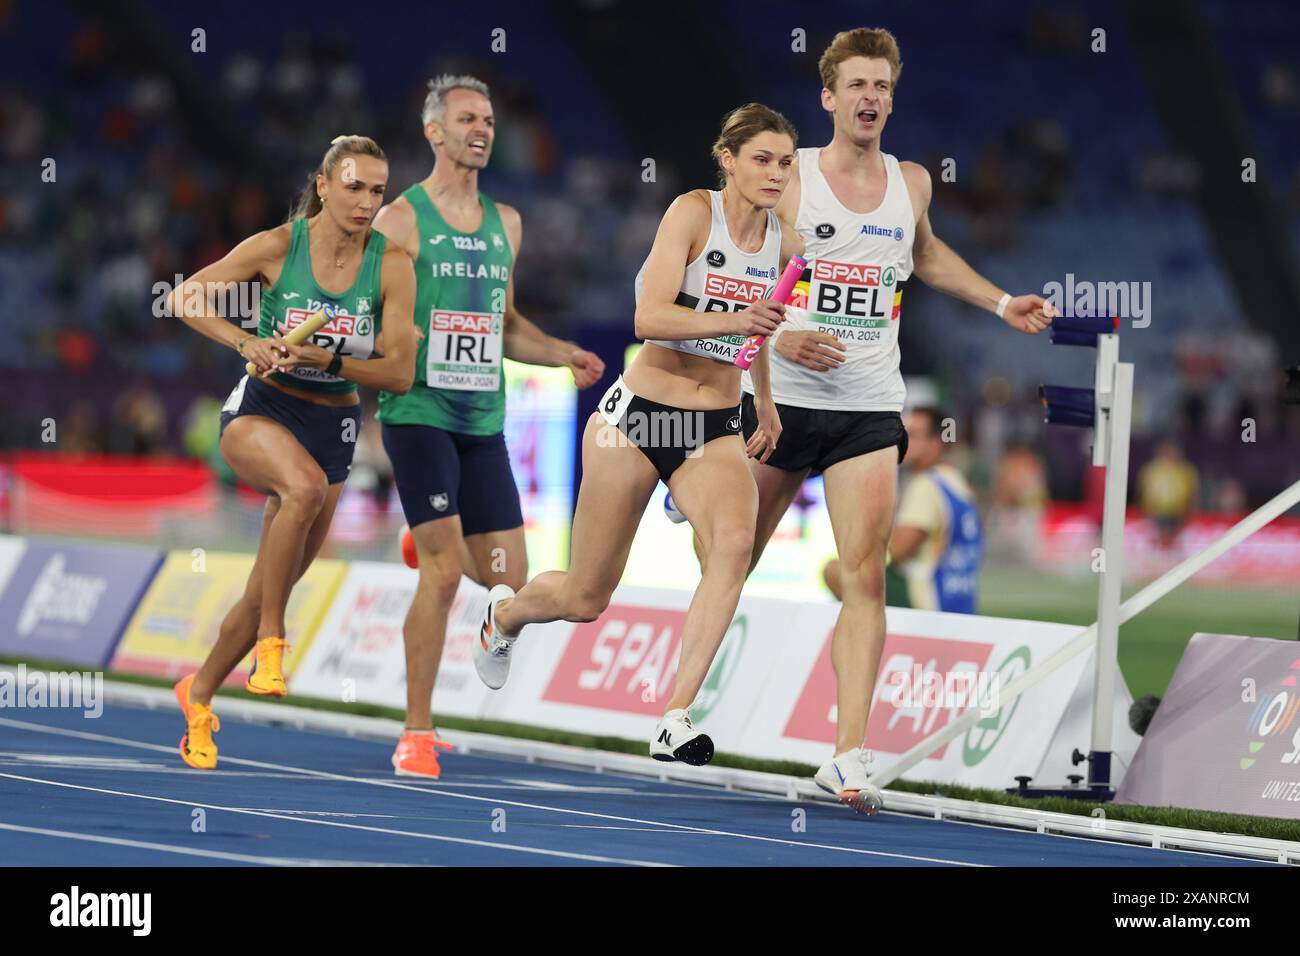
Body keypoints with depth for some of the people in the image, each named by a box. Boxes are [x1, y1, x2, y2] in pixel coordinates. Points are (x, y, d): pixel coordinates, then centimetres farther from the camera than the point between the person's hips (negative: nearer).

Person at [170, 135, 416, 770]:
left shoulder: (391, 266, -7)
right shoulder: (280, 246, -11)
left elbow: (399, 373, -8)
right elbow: (185, 299, -8)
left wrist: (330, 361, -23)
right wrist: (247, 343, -23)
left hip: (332, 427, 3)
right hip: (260, 411, -3)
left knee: (267, 591, 9)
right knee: (305, 485, -39)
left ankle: (199, 694, 33)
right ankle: (270, 644, -27)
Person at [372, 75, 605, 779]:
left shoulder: (505, 224, 14)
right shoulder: (401, 219, -5)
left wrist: (563, 355, 10)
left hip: (484, 419, 6)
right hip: (418, 412, -6)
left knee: (507, 578, 4)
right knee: (444, 569, -15)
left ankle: (425, 542, 37)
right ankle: (417, 735, -7)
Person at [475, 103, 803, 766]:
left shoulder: (785, 242, 3)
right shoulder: (694, 212, -13)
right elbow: (649, 318, -24)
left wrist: (765, 404, 30)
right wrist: (733, 320, -36)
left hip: (716, 431, 4)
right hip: (638, 414, -4)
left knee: (734, 542, -30)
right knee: (586, 599, 7)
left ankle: (675, 722, -30)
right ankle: (505, 612, 45)